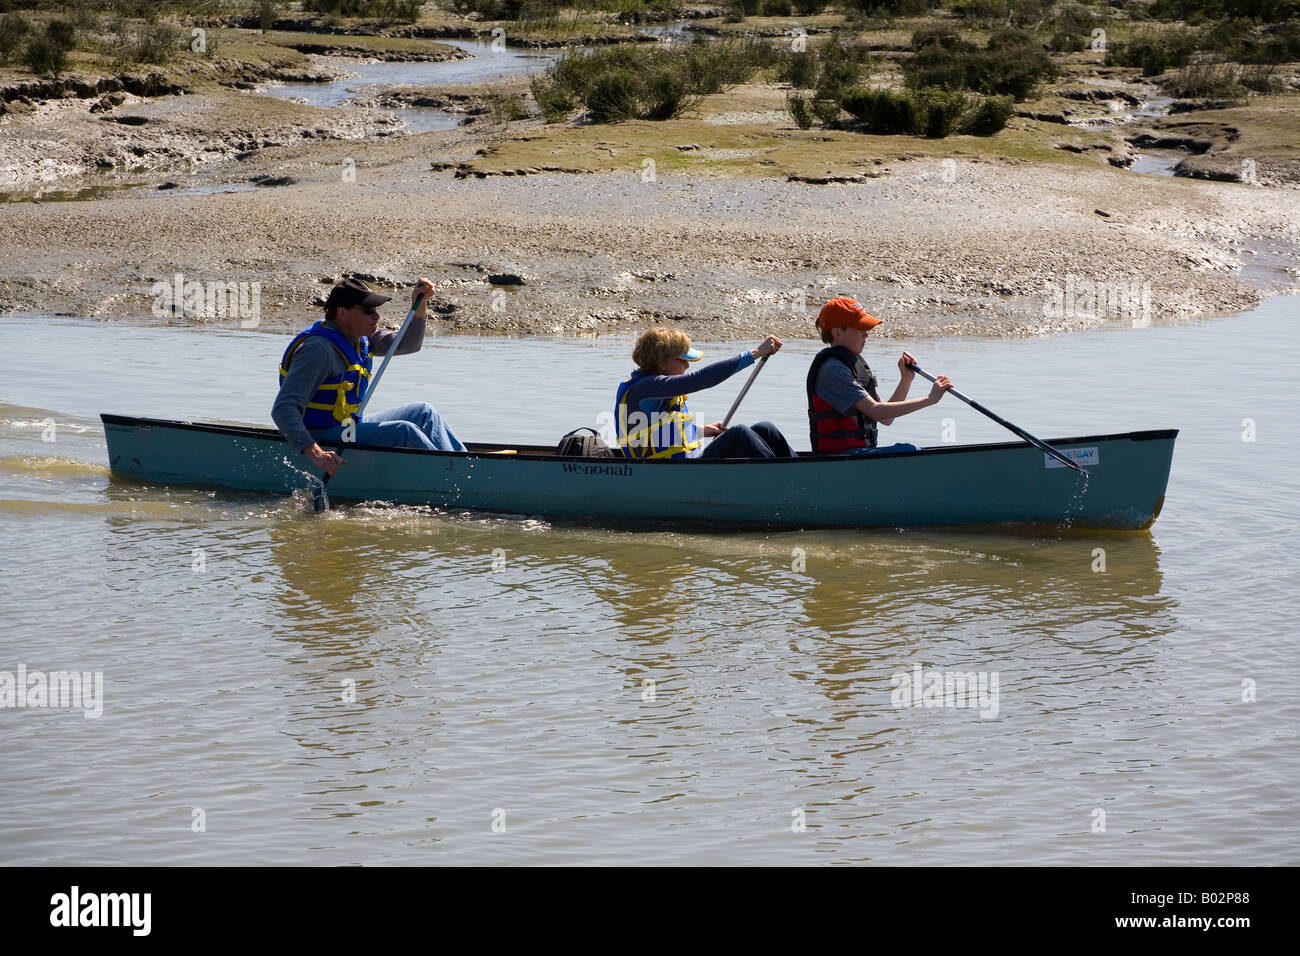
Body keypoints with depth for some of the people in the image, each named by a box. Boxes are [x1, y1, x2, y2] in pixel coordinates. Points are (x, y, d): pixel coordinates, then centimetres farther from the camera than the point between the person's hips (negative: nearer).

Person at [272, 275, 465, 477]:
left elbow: (407, 344, 15)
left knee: (423, 413, 10)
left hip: (350, 425, 11)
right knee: (403, 431, -23)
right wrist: (314, 452, -45)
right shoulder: (319, 348, -24)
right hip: (320, 436, -10)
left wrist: (420, 304, -3)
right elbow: (283, 409, -32)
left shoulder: (357, 337, 6)